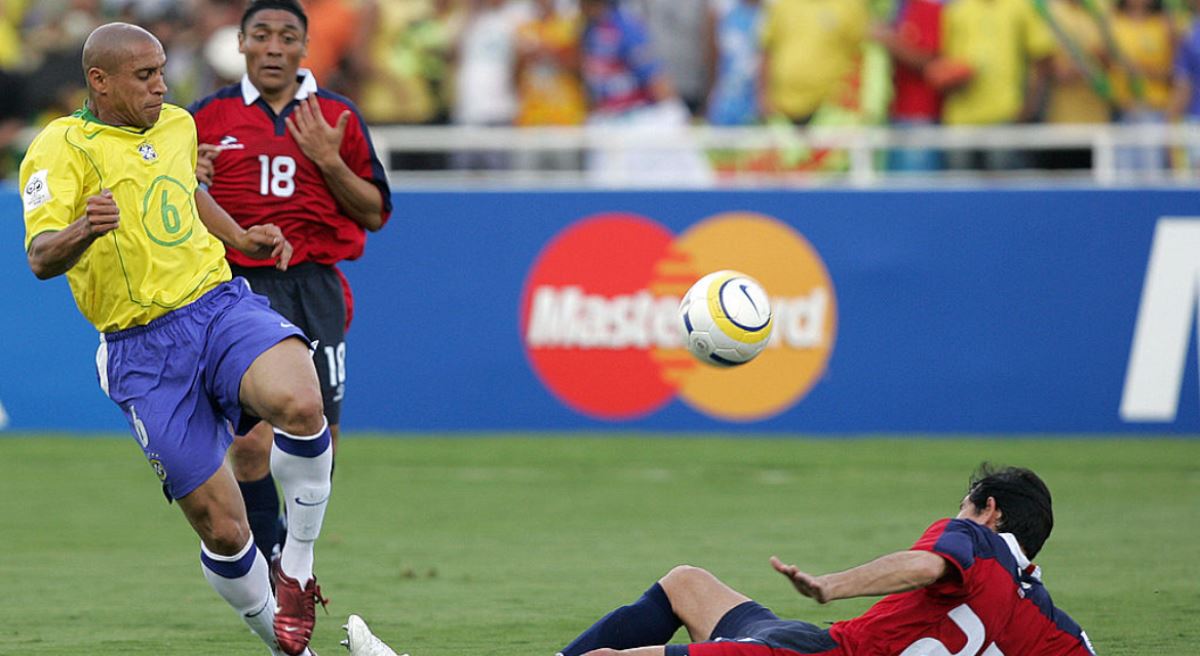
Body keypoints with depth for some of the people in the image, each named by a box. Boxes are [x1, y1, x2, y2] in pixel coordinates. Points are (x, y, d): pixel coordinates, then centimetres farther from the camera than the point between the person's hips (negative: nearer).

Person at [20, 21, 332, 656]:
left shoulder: (178, 125, 13)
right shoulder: (61, 148, -8)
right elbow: (41, 258, -22)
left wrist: (240, 237, 24)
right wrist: (82, 231, -42)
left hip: (221, 303, 4)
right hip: (142, 351, -4)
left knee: (301, 404, -31)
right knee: (222, 530, -6)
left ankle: (298, 566, -10)